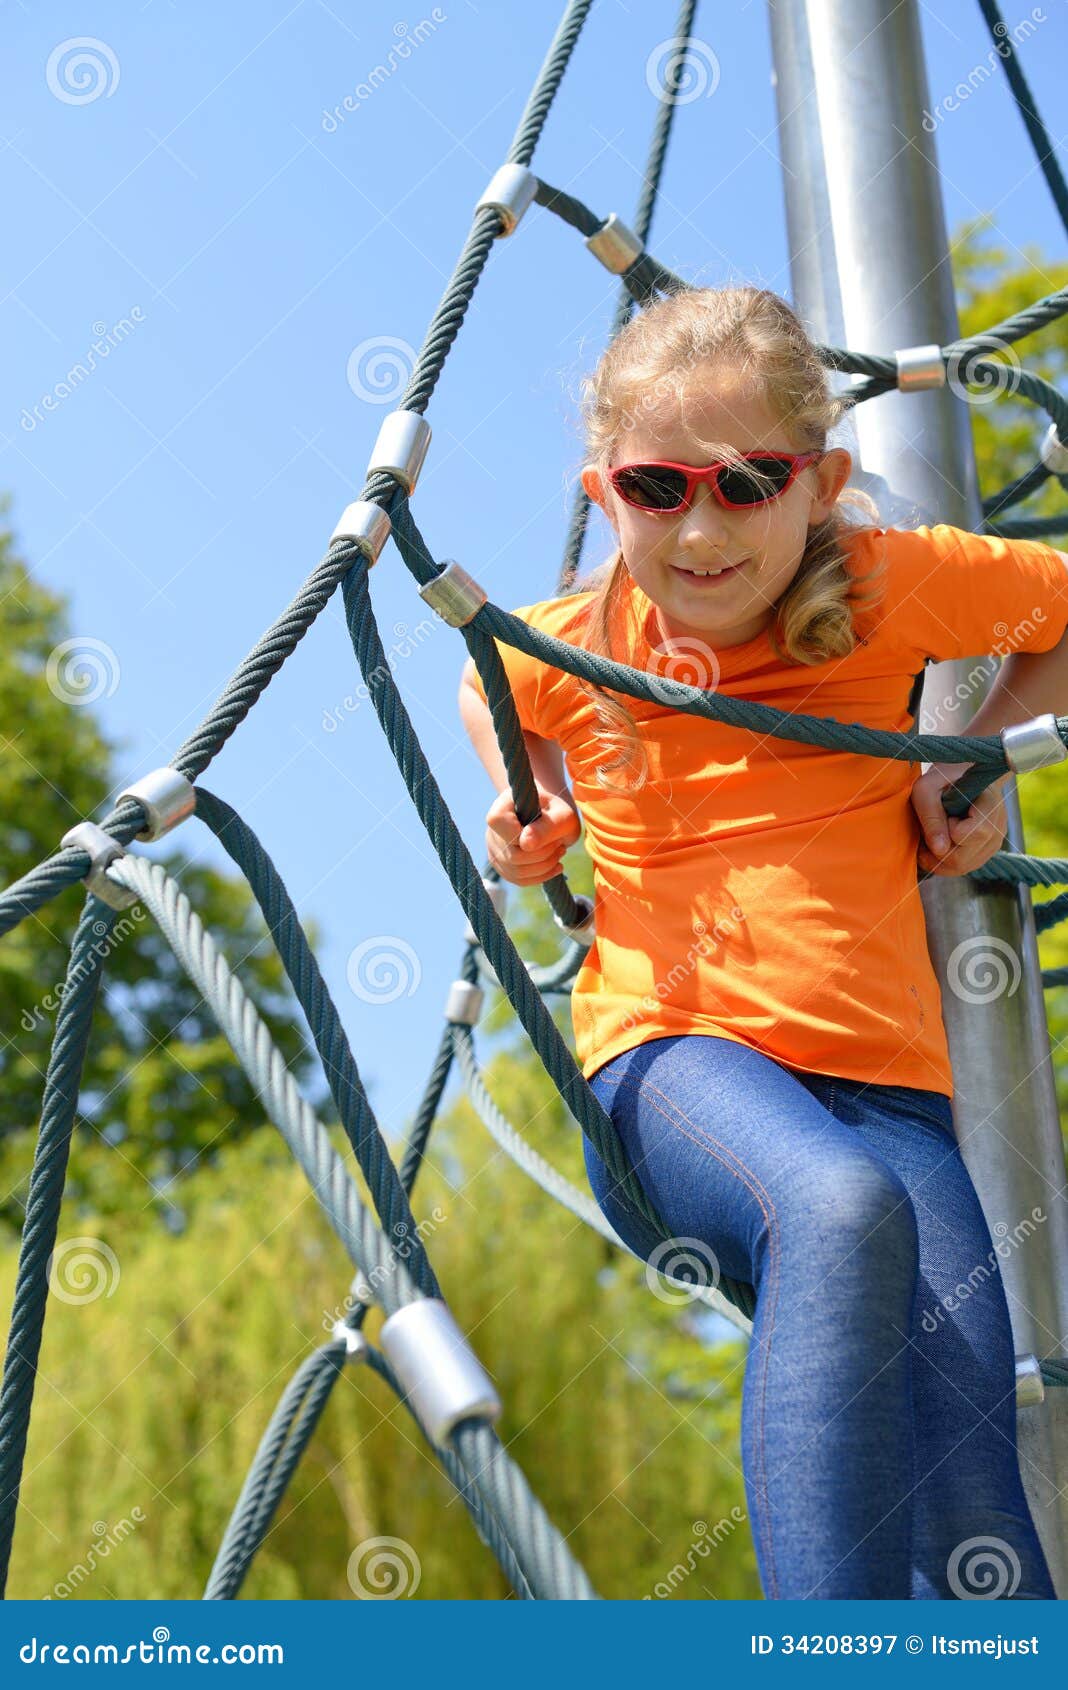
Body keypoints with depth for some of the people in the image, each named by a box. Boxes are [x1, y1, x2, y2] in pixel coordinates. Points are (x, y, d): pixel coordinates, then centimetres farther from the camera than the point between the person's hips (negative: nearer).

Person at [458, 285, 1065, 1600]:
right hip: (670, 1055, -1)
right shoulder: (568, 648, 3)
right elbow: (487, 688, 29)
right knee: (841, 1205, -40)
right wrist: (533, 810, 11)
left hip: (880, 1076, 2)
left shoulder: (890, 589, -1)